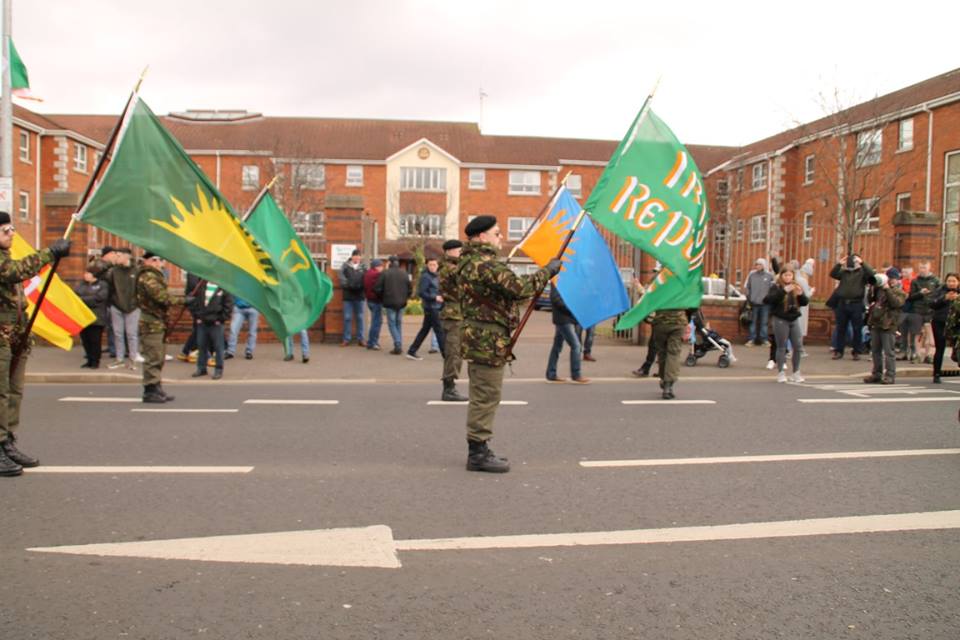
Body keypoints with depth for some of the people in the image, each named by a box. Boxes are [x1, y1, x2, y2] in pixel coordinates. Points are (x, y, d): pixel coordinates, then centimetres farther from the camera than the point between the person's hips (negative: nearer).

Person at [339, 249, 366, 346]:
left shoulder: (363, 267, 6)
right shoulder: (345, 266, 2)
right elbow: (341, 275, -11)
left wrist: (362, 286, -21)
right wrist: (346, 284, -27)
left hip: (359, 295, 2)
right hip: (348, 295, -1)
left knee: (360, 318, 8)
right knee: (347, 318, 2)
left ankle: (360, 339, 15)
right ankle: (347, 339, 9)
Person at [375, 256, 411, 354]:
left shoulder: (385, 273, -7)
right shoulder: (404, 273, 3)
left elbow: (377, 288, -8)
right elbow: (409, 288, 4)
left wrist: (382, 298, 9)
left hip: (390, 302, -4)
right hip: (401, 303, 4)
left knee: (392, 323, 2)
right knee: (399, 323, 14)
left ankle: (397, 345, -9)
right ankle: (399, 346, 13)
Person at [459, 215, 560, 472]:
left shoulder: (470, 261, 16)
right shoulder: (487, 264, -18)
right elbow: (519, 288, -21)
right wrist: (547, 271, -11)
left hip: (478, 338, 11)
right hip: (488, 340, -11)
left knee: (482, 397, 17)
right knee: (486, 396, -4)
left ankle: (478, 449, 26)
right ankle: (478, 453, 3)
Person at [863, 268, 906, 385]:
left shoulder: (899, 292, -1)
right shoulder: (880, 289, 17)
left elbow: (896, 303, -18)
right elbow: (872, 299, 23)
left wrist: (888, 289, -20)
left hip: (888, 325, -7)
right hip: (875, 323, 7)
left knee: (888, 351, -6)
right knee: (875, 350, 10)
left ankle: (890, 375, -1)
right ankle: (877, 374, 18)